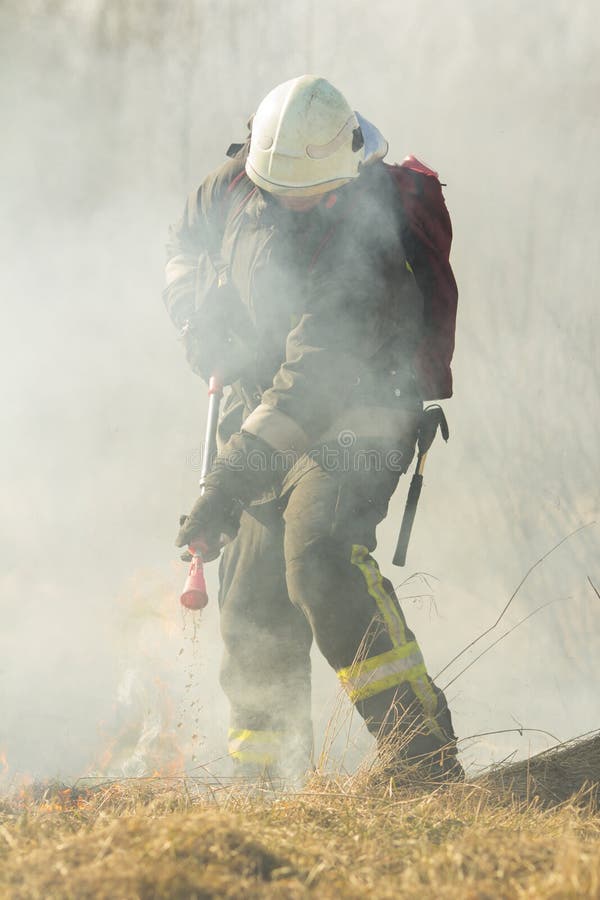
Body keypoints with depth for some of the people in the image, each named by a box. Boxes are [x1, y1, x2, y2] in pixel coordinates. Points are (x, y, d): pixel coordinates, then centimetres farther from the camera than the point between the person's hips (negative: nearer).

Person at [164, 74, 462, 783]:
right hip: (267, 418, 7)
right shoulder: (242, 182, -6)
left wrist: (233, 477, -39)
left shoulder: (367, 241, -29)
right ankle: (263, 779, 18)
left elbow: (315, 378, -35)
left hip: (356, 423, -7)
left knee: (319, 554, -31)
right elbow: (188, 240, 17)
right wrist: (199, 322, -2)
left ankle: (424, 758, -33)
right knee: (253, 599, 4)